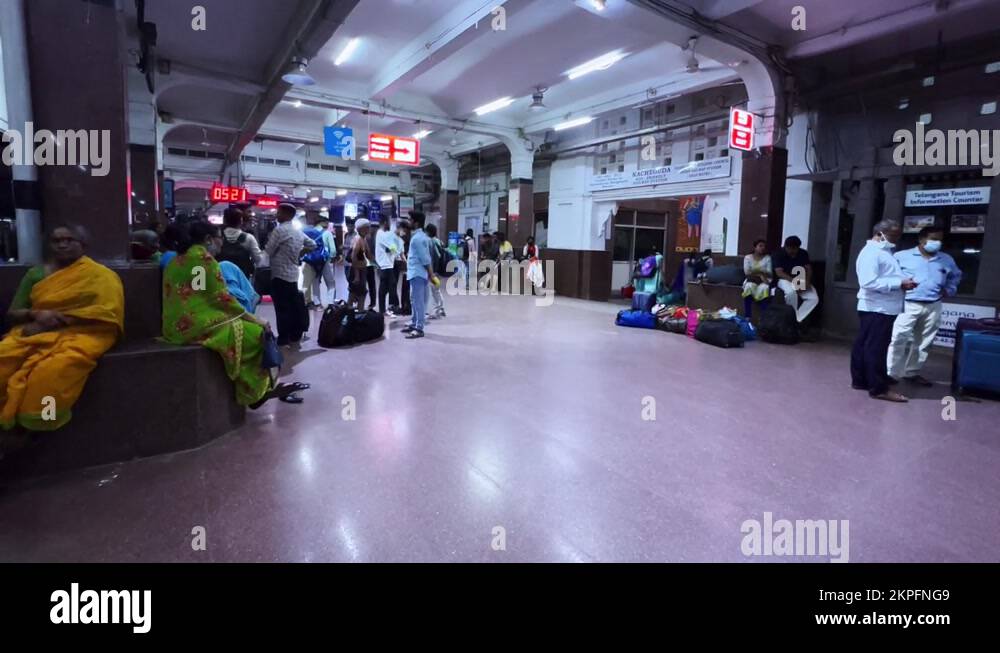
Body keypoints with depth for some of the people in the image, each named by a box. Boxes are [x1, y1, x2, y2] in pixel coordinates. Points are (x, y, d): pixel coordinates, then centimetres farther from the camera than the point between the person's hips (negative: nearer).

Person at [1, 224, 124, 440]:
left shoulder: (99, 275, 4)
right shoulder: (35, 274, 17)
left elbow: (105, 312, -10)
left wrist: (56, 319, -16)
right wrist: (35, 314, -10)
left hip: (77, 334, -4)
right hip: (34, 332, 4)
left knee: (54, 370, -38)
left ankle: (27, 426, -20)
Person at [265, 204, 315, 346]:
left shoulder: (280, 229, -13)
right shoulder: (298, 232, 12)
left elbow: (268, 251, -13)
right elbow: (312, 245, 24)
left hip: (280, 274, -8)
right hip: (293, 274, 8)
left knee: (282, 308, -4)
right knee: (293, 305, 13)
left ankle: (283, 340, -1)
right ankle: (295, 336, 21)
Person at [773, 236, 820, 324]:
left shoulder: (803, 253, 5)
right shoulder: (778, 254, -9)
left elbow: (808, 269, 0)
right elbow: (779, 273, -18)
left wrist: (807, 282, -20)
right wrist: (794, 281, -29)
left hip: (802, 281, 5)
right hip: (785, 280, -5)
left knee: (814, 298, -19)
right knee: (791, 291, -39)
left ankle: (798, 320, -16)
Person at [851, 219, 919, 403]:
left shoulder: (882, 251, 16)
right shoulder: (871, 252, -15)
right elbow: (869, 282, -25)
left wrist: (902, 282, 4)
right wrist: (900, 283, -21)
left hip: (881, 308, 10)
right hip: (877, 309, -10)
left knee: (863, 345, 14)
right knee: (876, 348, -6)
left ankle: (860, 380, 23)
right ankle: (879, 388, -2)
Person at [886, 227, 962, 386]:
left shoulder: (947, 260, 14)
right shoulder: (902, 256, -1)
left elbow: (956, 275, 30)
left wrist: (949, 290, 14)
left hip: (933, 307, 5)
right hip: (908, 305, -5)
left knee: (924, 343, 9)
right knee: (899, 339, -14)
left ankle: (912, 372, 19)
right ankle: (891, 373, -10)